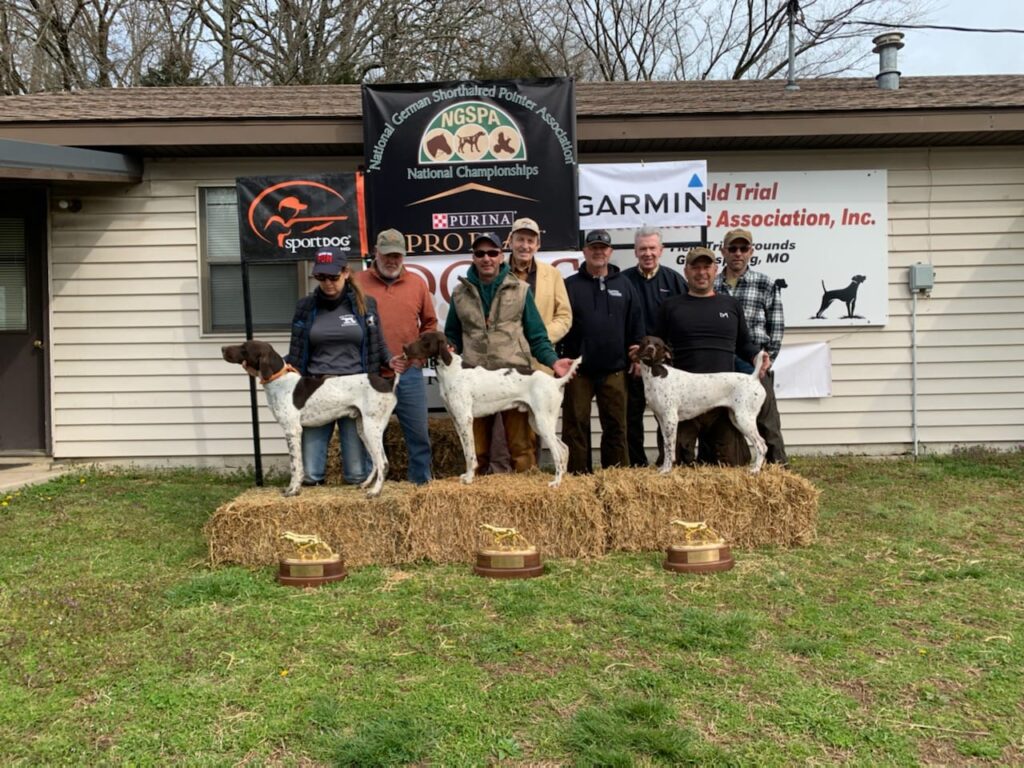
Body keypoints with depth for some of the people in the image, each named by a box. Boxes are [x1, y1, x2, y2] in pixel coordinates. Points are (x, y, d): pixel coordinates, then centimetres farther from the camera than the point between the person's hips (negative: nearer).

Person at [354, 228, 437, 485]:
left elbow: (430, 324, 15)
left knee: (418, 433, 6)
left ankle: (422, 482, 19)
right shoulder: (357, 282, 2)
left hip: (409, 373, 2)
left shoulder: (417, 283, 7)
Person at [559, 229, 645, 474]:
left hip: (614, 370, 1)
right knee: (576, 425, 1)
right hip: (577, 369, -1)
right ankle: (578, 475, 9)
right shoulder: (570, 285, 5)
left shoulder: (624, 284, 10)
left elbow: (635, 325, 10)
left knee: (616, 425, 5)